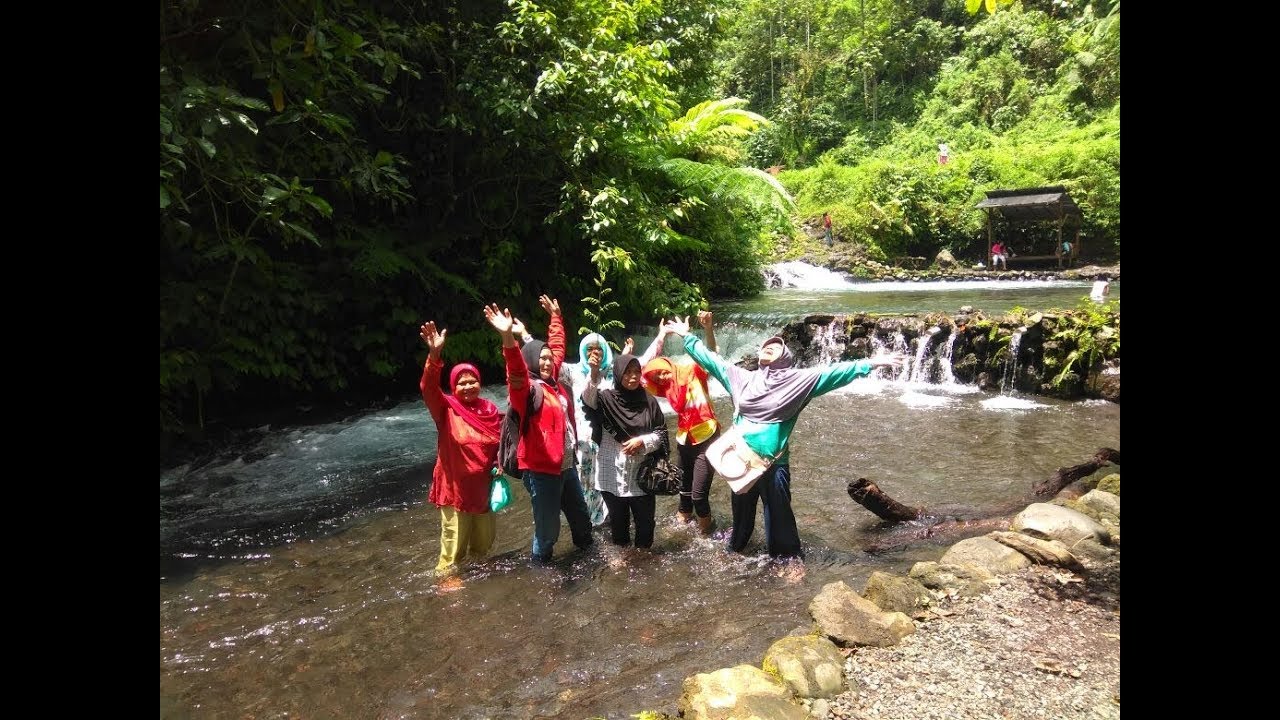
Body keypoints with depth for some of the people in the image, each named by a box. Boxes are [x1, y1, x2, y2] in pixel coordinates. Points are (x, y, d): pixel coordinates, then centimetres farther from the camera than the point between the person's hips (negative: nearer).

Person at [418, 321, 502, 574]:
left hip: (483, 486, 5)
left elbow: (500, 442, 15)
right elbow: (429, 389, -29)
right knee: (454, 544, 1)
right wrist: (434, 355, -43)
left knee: (484, 542, 20)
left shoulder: (490, 410, 2)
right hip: (455, 487, -5)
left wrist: (500, 465, -2)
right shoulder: (446, 409, -10)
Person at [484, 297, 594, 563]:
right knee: (548, 528, -1)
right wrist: (508, 337, -53)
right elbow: (517, 372, -37)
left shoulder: (553, 382, 8)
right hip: (541, 469, -8)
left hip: (567, 465, 9)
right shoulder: (527, 390, -14)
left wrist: (555, 316, 30)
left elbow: (558, 345, 23)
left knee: (580, 515, 26)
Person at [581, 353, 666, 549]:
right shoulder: (606, 398, -5)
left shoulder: (648, 402, 1)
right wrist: (594, 375, -46)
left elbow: (662, 433, 5)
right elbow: (588, 399, -28)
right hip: (613, 475, -1)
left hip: (641, 474, 1)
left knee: (645, 521, 10)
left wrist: (643, 441, -14)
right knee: (618, 521, 13)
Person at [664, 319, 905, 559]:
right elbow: (711, 360, 15)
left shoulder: (797, 380, -3)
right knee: (741, 511, 21)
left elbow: (833, 374, -10)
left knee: (779, 517, 3)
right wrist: (687, 336, 18)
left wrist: (870, 363, -18)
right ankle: (735, 549, 41)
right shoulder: (743, 377, 8)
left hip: (773, 464, -4)